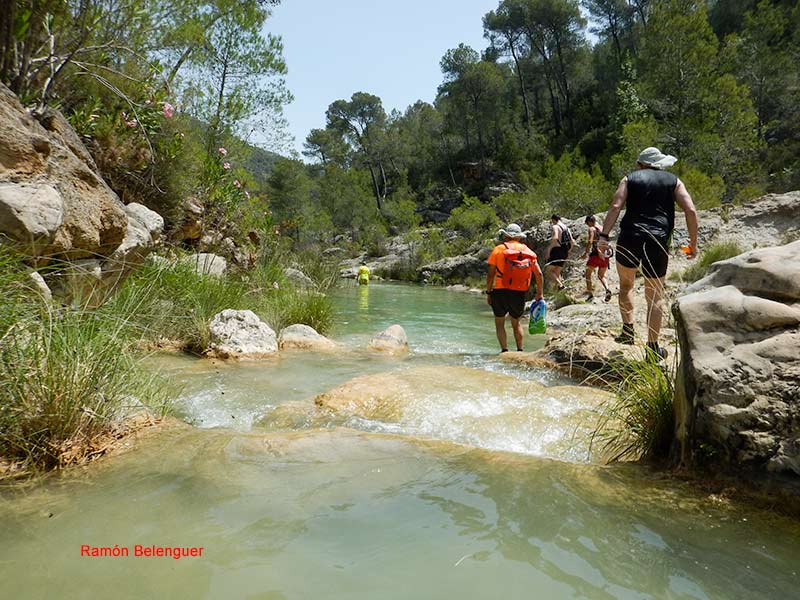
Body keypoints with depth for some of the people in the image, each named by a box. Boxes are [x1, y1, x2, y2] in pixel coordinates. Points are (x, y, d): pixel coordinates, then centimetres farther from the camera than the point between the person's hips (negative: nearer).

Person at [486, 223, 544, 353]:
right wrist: (539, 293, 13)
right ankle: (520, 351, 18)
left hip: (501, 291, -3)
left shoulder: (499, 249, -1)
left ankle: (504, 350, 0)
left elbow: (491, 273, -5)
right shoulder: (528, 251, 7)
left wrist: (488, 292, 3)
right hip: (519, 294, 3)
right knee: (516, 323, 20)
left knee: (500, 323, 9)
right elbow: (539, 274, 5)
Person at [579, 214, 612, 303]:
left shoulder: (592, 229, -2)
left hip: (596, 254, -6)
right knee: (601, 276, 18)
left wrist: (586, 253, -14)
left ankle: (590, 293, -1)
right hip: (605, 255, 6)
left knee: (588, 274, 8)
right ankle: (607, 289, -7)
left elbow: (590, 242, -15)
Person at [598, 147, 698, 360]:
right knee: (655, 295, 6)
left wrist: (604, 236, -9)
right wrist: (693, 242, 9)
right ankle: (653, 348, 6)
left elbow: (615, 207, -3)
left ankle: (628, 330, 11)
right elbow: (691, 210, 4)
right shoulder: (673, 181, 16)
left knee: (626, 284, 22)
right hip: (658, 242, 0)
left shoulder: (630, 179, 12)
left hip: (629, 239, 0)